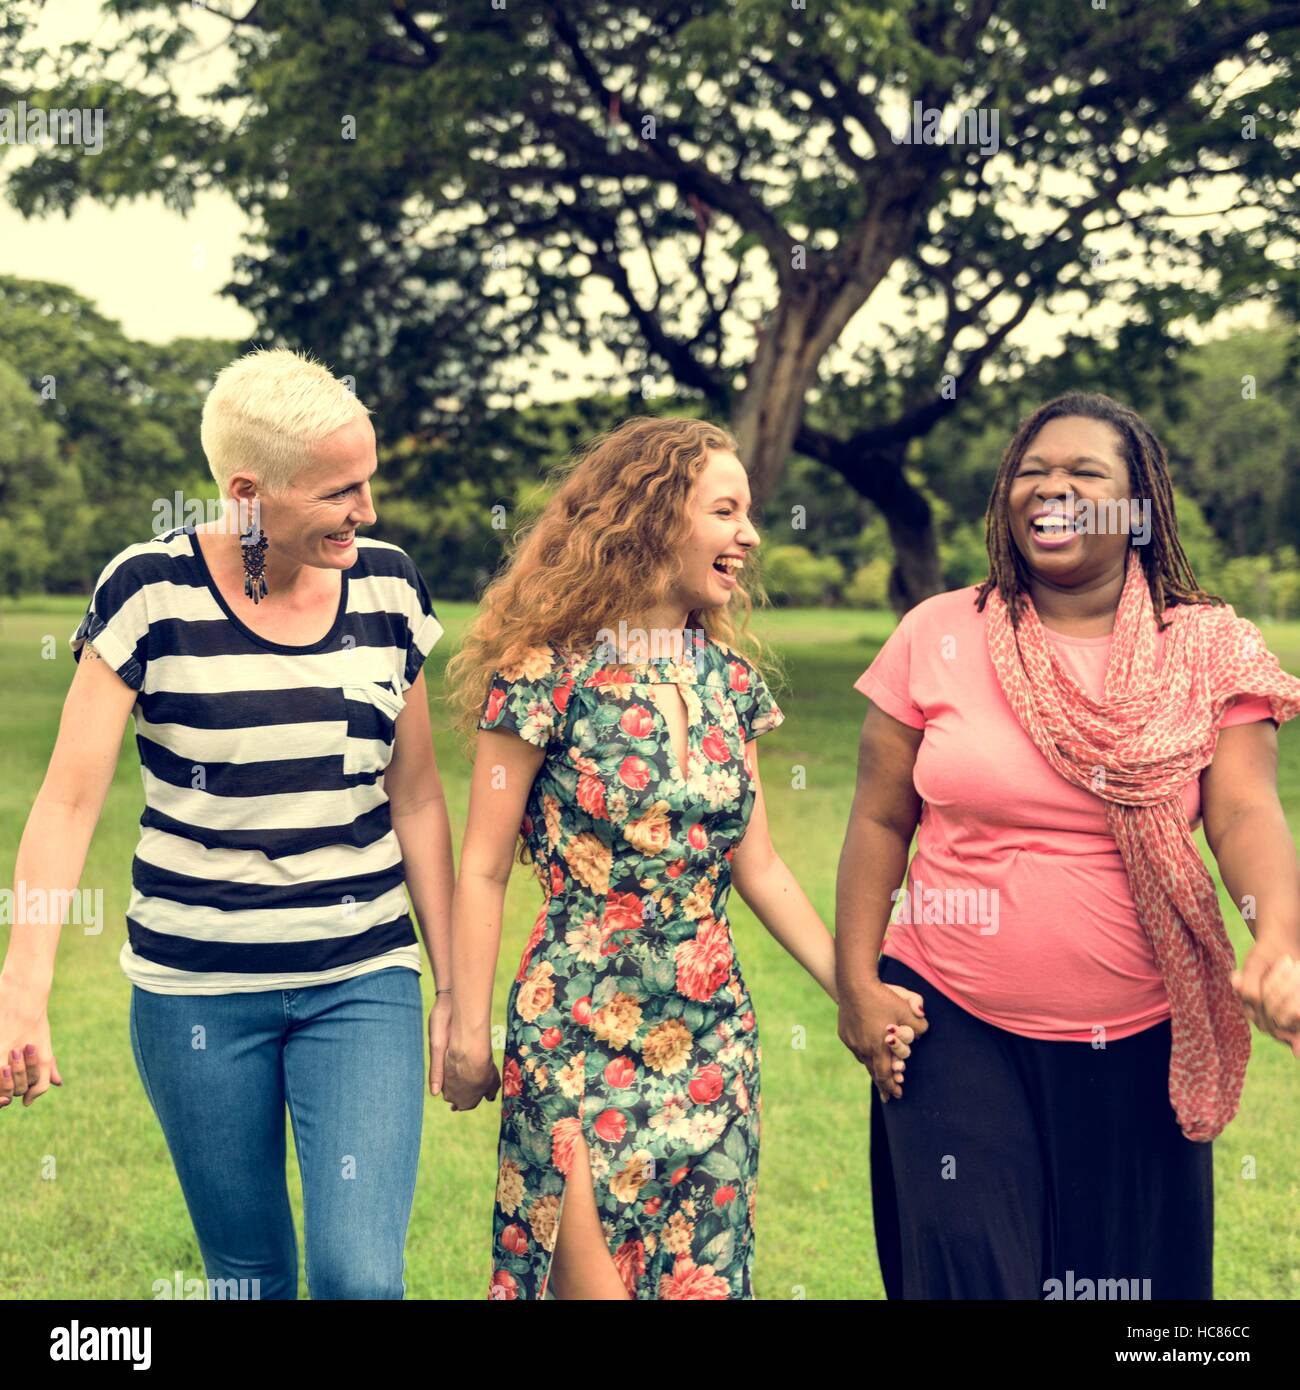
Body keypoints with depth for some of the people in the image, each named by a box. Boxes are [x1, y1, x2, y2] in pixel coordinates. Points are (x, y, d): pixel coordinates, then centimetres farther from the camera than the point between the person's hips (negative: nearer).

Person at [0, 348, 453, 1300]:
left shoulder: (389, 586, 0)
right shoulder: (151, 593, -9)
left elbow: (417, 799, 7)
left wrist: (455, 985, 8)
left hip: (364, 986, 2)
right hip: (195, 989, -1)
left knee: (360, 1273, -9)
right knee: (248, 1274, 12)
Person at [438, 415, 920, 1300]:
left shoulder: (732, 678, 6)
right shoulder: (551, 670, -10)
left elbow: (759, 869, 10)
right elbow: (484, 871, -7)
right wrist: (469, 1033, -7)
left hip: (714, 1035, 5)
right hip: (582, 1035, -5)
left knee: (702, 1273, 9)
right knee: (590, 1273, 0)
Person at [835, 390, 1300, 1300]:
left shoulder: (1210, 653, -1)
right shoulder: (937, 636, 0)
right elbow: (882, 820, 3)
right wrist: (856, 985, -1)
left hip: (1138, 1047, 1)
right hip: (957, 1029, 0)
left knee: (1131, 1276, 12)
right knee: (967, 1272, 1)